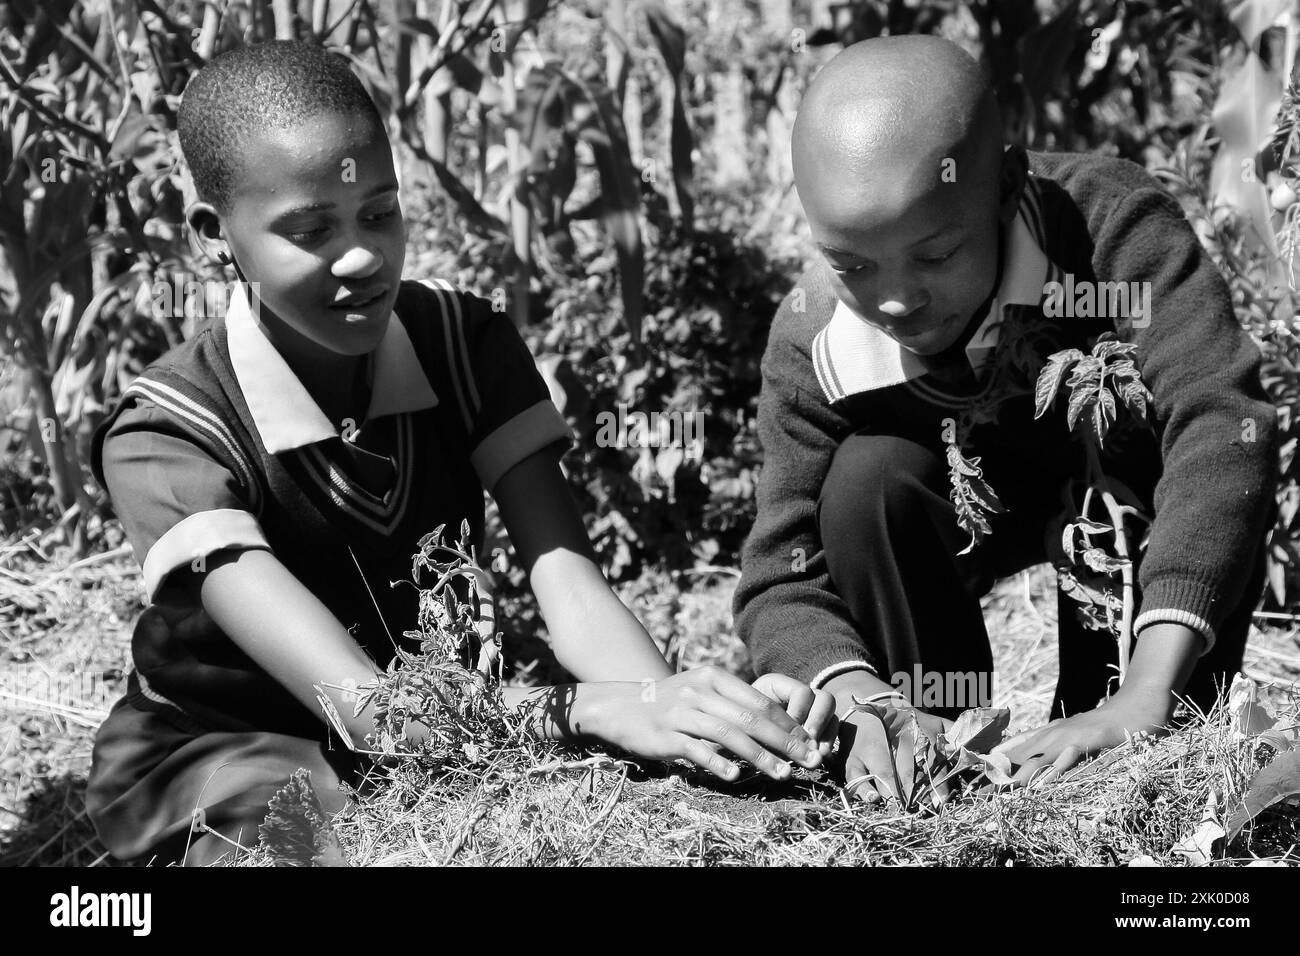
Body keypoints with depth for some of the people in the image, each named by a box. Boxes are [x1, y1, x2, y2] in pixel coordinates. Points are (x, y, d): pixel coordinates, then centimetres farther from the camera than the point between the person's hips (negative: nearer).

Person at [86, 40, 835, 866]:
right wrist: (595, 709, -49)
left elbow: (569, 581, -21)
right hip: (228, 758, -3)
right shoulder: (165, 434, -23)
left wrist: (679, 710, -42)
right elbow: (355, 698, -34)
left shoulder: (464, 341, -10)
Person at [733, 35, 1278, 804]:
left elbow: (1222, 423, -49)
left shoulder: (1112, 224, -37)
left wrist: (1146, 697, -58)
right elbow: (781, 578, -26)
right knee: (869, 477, -28)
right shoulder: (813, 344, -28)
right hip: (976, 495, 2)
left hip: (1141, 502, -1)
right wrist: (867, 706, -49)